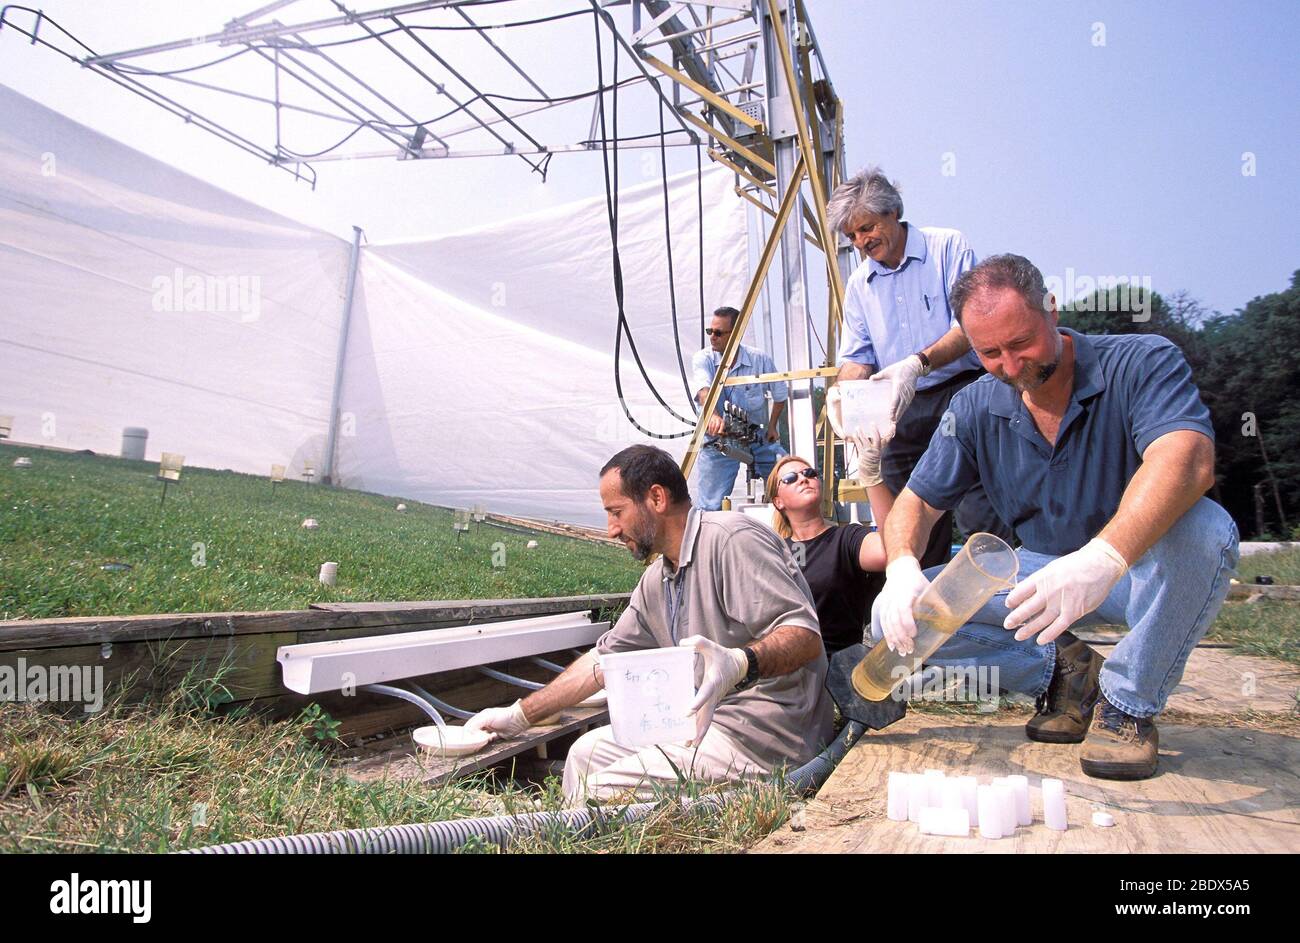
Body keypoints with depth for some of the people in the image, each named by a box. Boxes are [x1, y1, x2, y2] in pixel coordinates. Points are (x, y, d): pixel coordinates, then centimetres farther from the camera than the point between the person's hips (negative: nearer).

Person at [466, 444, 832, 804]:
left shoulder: (732, 539, -16)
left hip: (765, 728, -9)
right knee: (587, 752, 12)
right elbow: (605, 657, 20)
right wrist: (518, 716, 20)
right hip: (703, 721, 9)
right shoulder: (656, 580, 13)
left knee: (603, 792, -17)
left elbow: (806, 635, -24)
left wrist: (739, 664, -43)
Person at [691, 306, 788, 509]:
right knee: (711, 507, -8)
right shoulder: (703, 359, -10)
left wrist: (772, 426, 4)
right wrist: (713, 415, -50)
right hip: (717, 441, -1)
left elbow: (780, 395, 11)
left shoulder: (759, 359, -6)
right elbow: (703, 391, -31)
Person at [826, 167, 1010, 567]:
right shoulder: (859, 284, 14)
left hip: (961, 394, -5)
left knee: (979, 514, -15)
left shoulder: (947, 247, -1)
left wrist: (919, 363, -27)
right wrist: (840, 391, -11)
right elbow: (857, 358, 12)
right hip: (901, 411, 5)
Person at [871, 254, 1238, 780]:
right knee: (895, 617, -15)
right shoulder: (975, 408, -5)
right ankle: (1063, 671, 2)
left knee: (1202, 528, -37)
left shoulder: (1143, 363, -18)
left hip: (1138, 569, -2)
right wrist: (902, 566, -26)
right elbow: (917, 500, -2)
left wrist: (1102, 558, -54)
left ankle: (1129, 701, -14)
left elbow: (1187, 459, -37)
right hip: (1040, 573, 3)